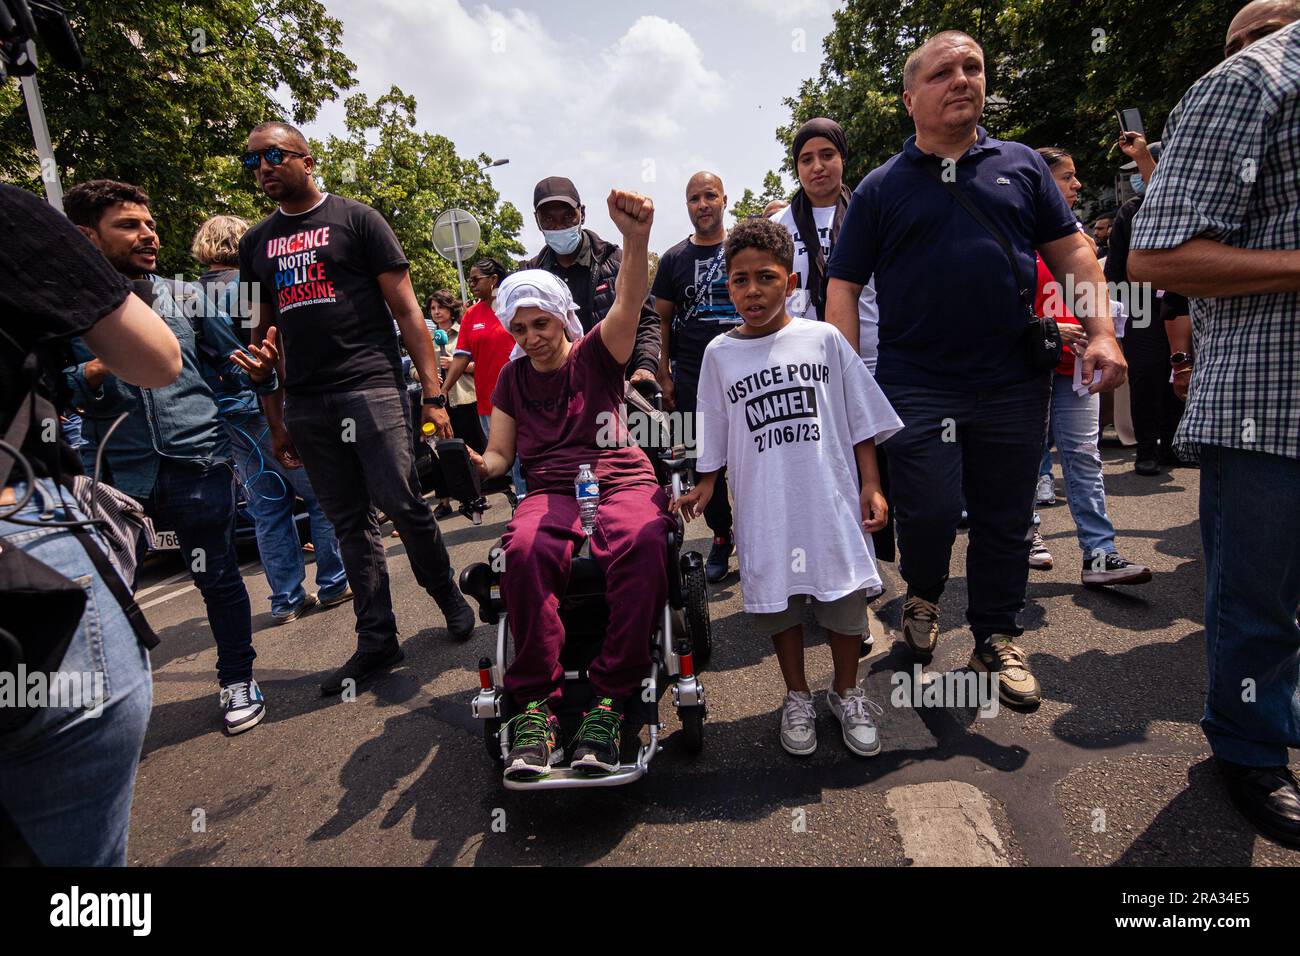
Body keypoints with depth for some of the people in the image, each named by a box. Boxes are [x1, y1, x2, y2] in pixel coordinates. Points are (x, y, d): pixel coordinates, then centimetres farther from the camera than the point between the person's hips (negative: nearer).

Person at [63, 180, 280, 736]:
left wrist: (258, 370, -13)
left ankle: (237, 680, 24)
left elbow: (232, 363, 9)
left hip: (198, 465, 0)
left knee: (217, 578, 6)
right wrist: (95, 373, -18)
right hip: (114, 472, 1)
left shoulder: (185, 297, 7)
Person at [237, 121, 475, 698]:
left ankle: (449, 597, 17)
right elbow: (263, 335, 19)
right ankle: (377, 642, 14)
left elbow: (406, 310, -1)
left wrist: (433, 394, -9)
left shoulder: (355, 219, 5)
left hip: (371, 388, -4)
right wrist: (274, 421, 14)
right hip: (306, 405, 5)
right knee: (350, 523, 7)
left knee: (402, 504, -9)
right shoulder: (256, 243, 19)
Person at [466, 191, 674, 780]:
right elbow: (499, 454, 18)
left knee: (642, 541, -37)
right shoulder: (512, 379, 19)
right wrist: (473, 464, -7)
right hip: (550, 489, 2)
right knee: (523, 549, -34)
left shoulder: (596, 353, 9)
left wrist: (637, 239, -31)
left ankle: (609, 699, -29)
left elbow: (629, 305, -11)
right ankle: (536, 705, -25)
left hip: (622, 479, -1)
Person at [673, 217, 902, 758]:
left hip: (831, 497, 0)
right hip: (764, 506, 1)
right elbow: (714, 438, 11)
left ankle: (847, 694, 31)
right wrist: (705, 487, 3)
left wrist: (871, 484, 0)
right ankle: (797, 698, 31)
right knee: (777, 598, 9)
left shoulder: (823, 339, 0)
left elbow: (861, 419, 4)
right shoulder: (720, 354, 3)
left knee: (844, 593, 7)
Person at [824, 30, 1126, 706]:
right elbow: (844, 287, 2)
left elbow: (1071, 252, 14)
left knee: (1005, 521, 9)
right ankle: (922, 595, 23)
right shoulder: (882, 187, 6)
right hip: (917, 385, -2)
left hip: (1013, 383, 3)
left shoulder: (1022, 166, 14)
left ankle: (996, 638, 27)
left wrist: (1102, 333, 1)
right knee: (931, 512, -9)